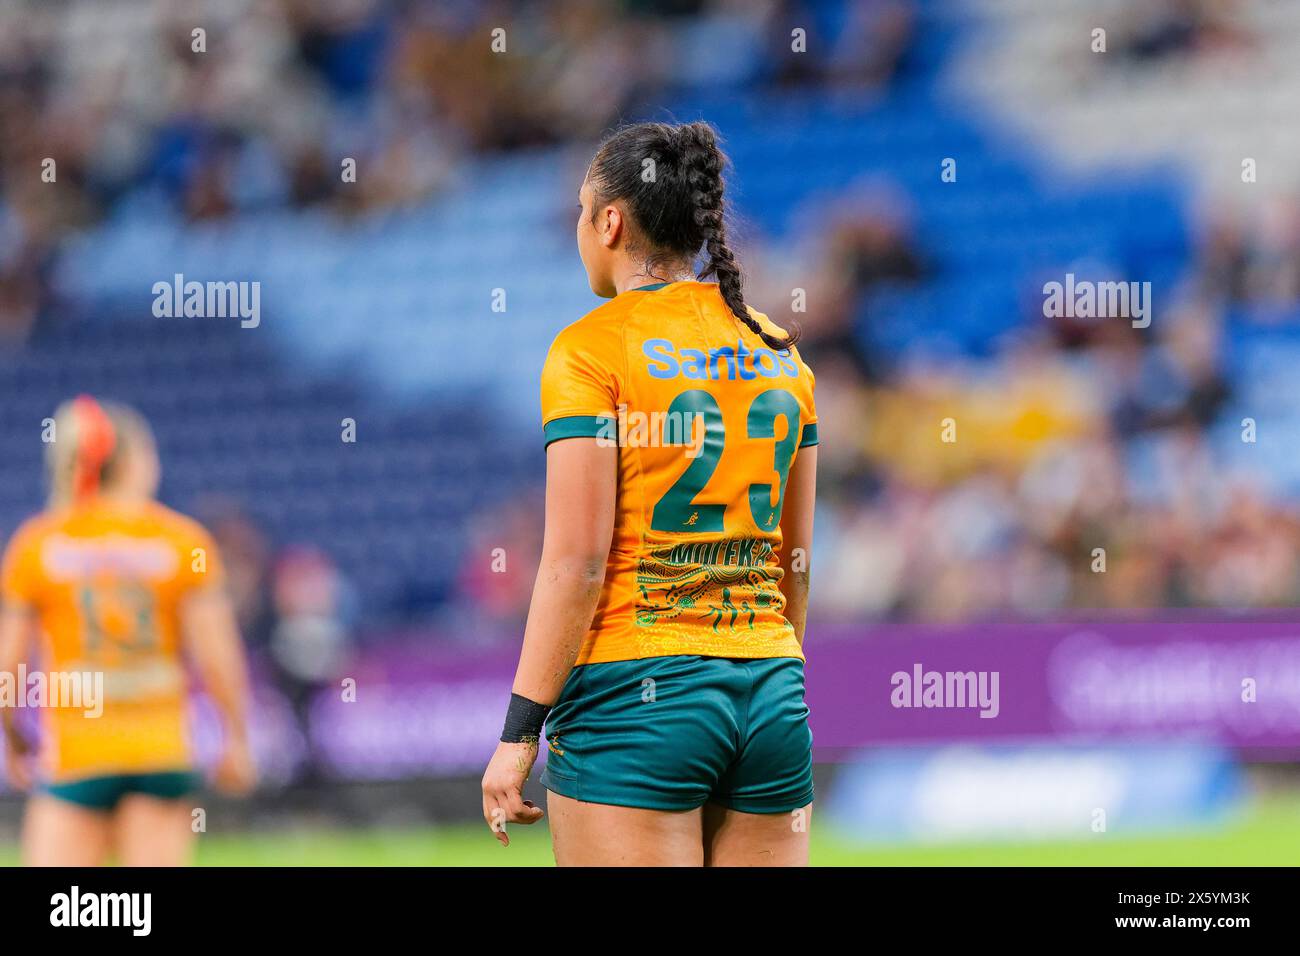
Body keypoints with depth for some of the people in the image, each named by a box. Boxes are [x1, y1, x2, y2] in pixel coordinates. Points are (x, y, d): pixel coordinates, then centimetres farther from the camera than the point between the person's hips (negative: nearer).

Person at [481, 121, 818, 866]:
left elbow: (575, 562, -12)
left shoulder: (592, 351, -7)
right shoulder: (779, 354, 11)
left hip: (633, 692, -6)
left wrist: (519, 733, -10)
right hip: (773, 696, 6)